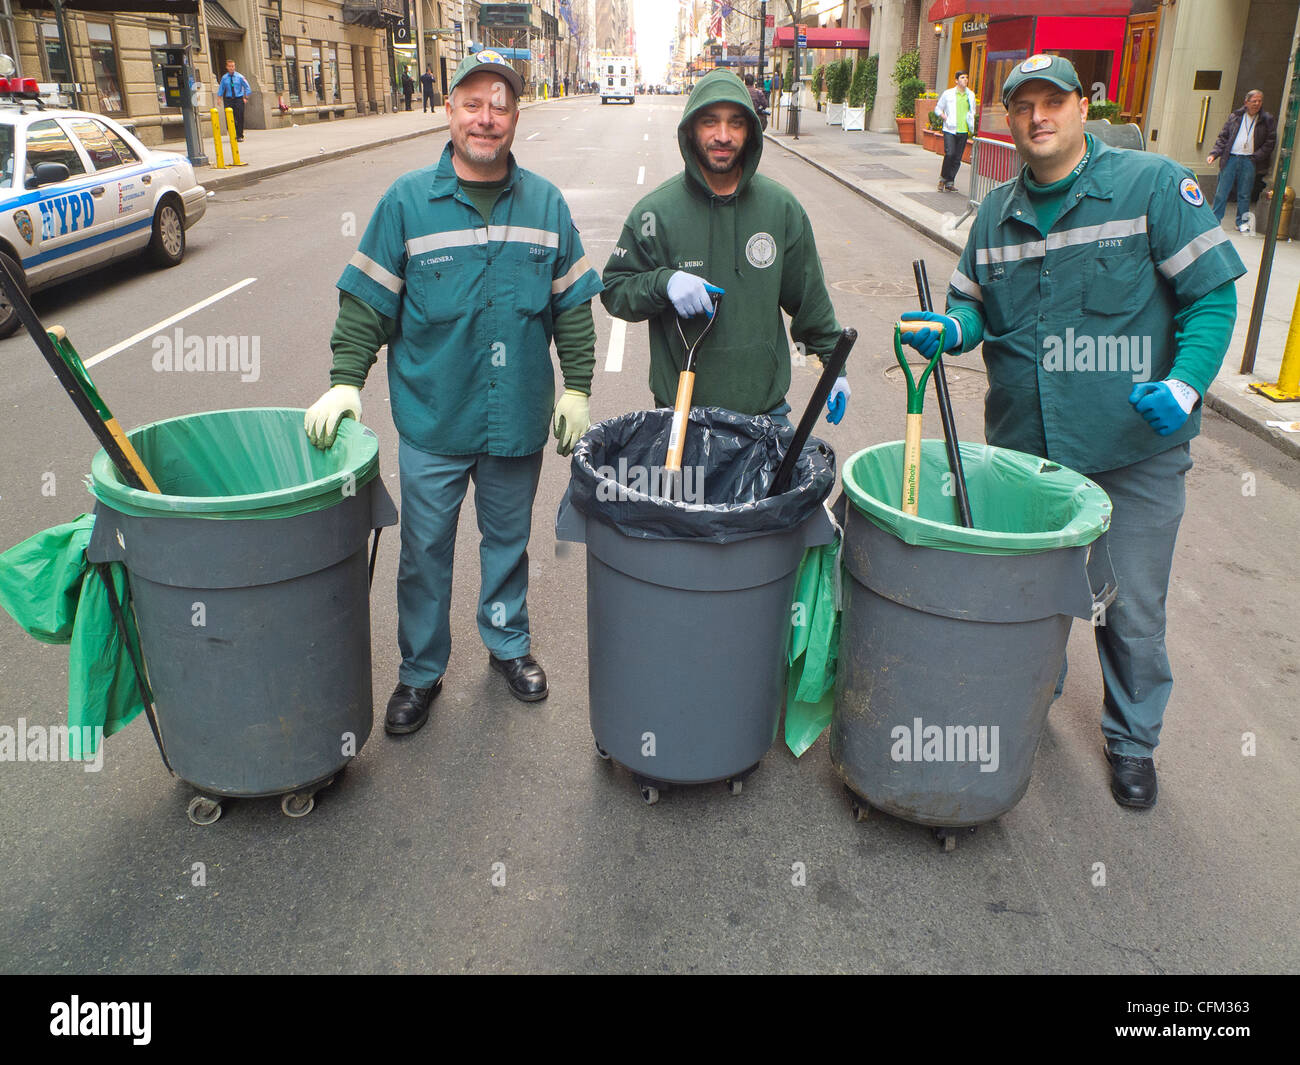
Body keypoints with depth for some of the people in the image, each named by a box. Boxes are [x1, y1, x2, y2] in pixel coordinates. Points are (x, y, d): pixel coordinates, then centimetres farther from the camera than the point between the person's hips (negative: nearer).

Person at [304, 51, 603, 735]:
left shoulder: (545, 204, 3)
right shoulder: (407, 201, -4)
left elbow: (572, 305, 7)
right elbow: (368, 301, -2)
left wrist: (578, 388, 4)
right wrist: (345, 379, -10)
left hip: (519, 418, 2)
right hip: (432, 420, -1)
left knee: (508, 539, 18)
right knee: (425, 550, 8)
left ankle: (507, 643, 39)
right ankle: (420, 671, 27)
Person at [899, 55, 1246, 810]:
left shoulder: (1153, 184, -6)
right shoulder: (997, 212, 8)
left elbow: (1213, 294, -6)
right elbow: (974, 303, 16)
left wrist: (1185, 384, -20)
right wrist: (952, 329, -7)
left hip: (1133, 446, -3)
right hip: (1021, 445, 4)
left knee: (1133, 608, 7)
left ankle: (1133, 739, 30)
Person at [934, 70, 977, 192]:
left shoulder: (971, 95, 12)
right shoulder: (948, 94, 2)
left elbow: (972, 112, 24)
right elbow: (938, 109, 9)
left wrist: (971, 124, 7)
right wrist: (946, 119, -7)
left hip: (964, 131, 3)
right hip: (950, 130, -3)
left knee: (957, 158, 1)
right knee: (950, 153, -19)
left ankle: (950, 182, 10)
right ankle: (943, 178, 1)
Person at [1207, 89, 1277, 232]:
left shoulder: (1267, 120, 6)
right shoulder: (1235, 117, 9)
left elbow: (1270, 142, 3)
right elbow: (1223, 137, 11)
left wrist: (1256, 157, -8)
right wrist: (1214, 153, -3)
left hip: (1249, 161, -1)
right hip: (1231, 158, 1)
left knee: (1244, 194, 3)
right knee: (1221, 192, 0)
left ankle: (1242, 222, 12)